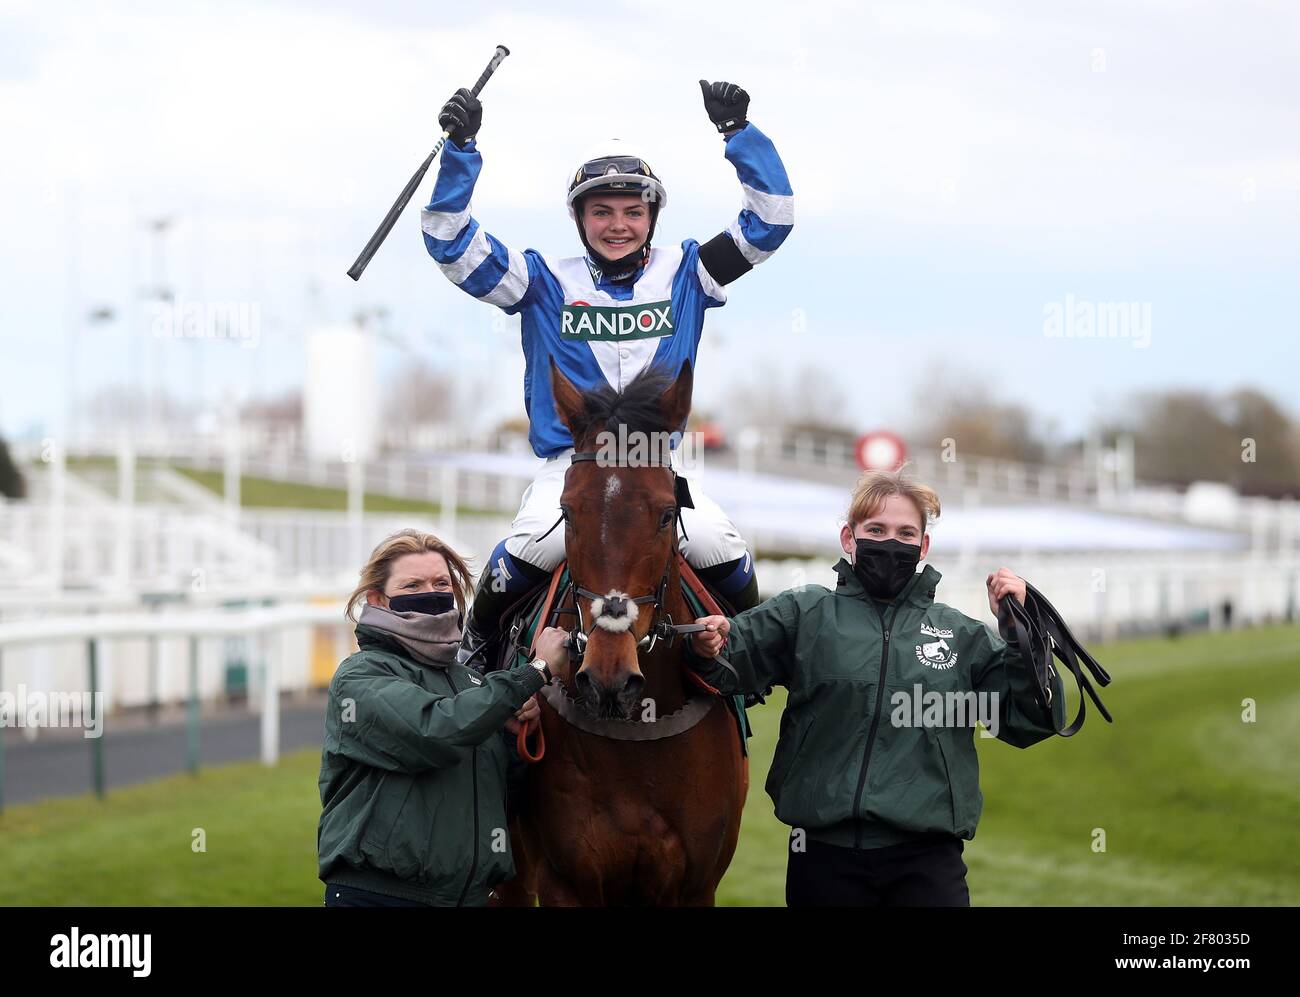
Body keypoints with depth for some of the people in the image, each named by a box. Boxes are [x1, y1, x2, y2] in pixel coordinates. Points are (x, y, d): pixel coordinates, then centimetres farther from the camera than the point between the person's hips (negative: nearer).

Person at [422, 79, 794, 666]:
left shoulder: (683, 274, 8)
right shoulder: (547, 282, 5)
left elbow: (769, 222, 3)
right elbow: (452, 244, -2)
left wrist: (739, 133, -7)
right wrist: (460, 150, -12)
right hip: (568, 464, -1)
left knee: (717, 546, -24)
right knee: (540, 542, -31)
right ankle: (474, 648, -5)